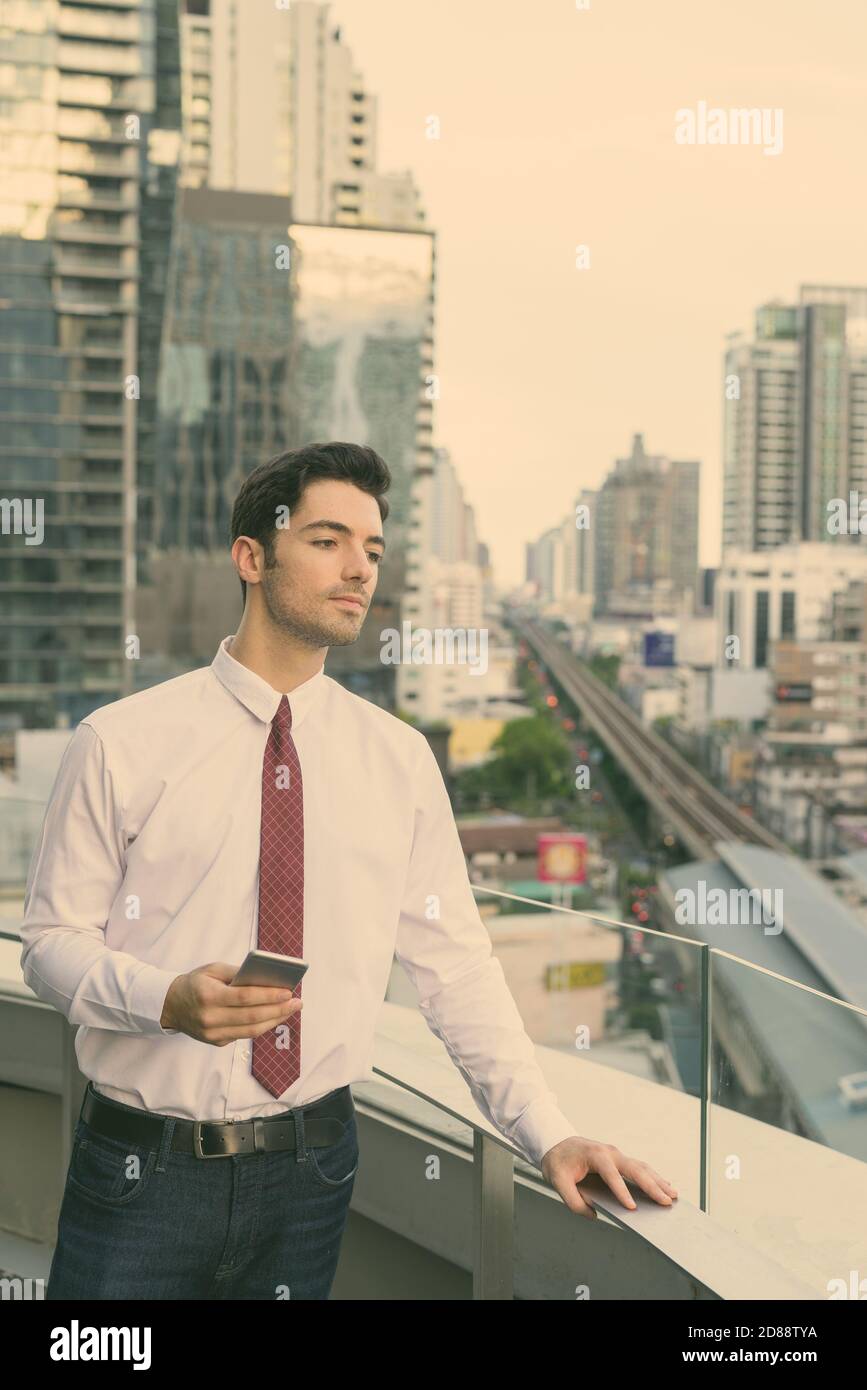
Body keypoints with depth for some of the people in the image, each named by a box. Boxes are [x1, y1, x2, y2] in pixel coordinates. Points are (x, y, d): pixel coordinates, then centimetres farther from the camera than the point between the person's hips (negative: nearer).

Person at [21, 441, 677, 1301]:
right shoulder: (121, 744, -6)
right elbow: (51, 939, -3)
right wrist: (168, 998, -22)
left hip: (312, 1164, 2)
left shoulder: (399, 760, 1)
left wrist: (547, 1135, -8)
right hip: (143, 1167, -2)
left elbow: (453, 964, 1)